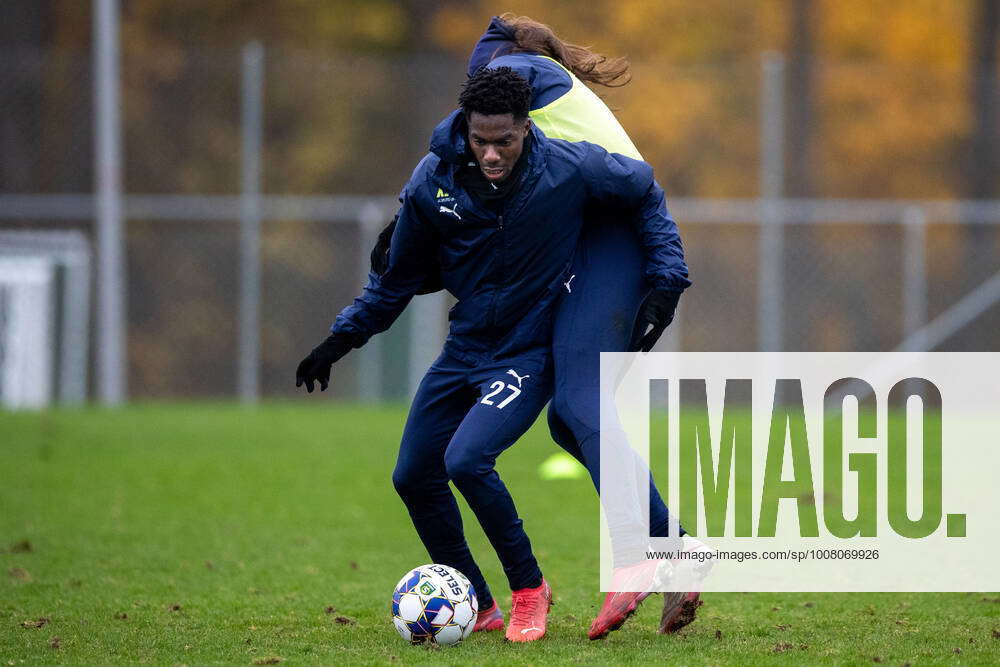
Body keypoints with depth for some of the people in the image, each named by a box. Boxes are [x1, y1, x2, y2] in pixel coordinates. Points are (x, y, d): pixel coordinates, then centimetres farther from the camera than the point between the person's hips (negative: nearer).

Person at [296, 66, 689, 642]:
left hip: (531, 354, -5)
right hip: (464, 351, 5)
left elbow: (644, 191, 2)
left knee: (466, 460, -25)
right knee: (414, 476, 4)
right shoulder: (433, 182, -10)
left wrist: (666, 278, -3)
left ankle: (529, 589, -4)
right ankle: (477, 607, 22)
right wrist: (344, 337, 4)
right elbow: (401, 274, 6)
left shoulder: (569, 168, -18)